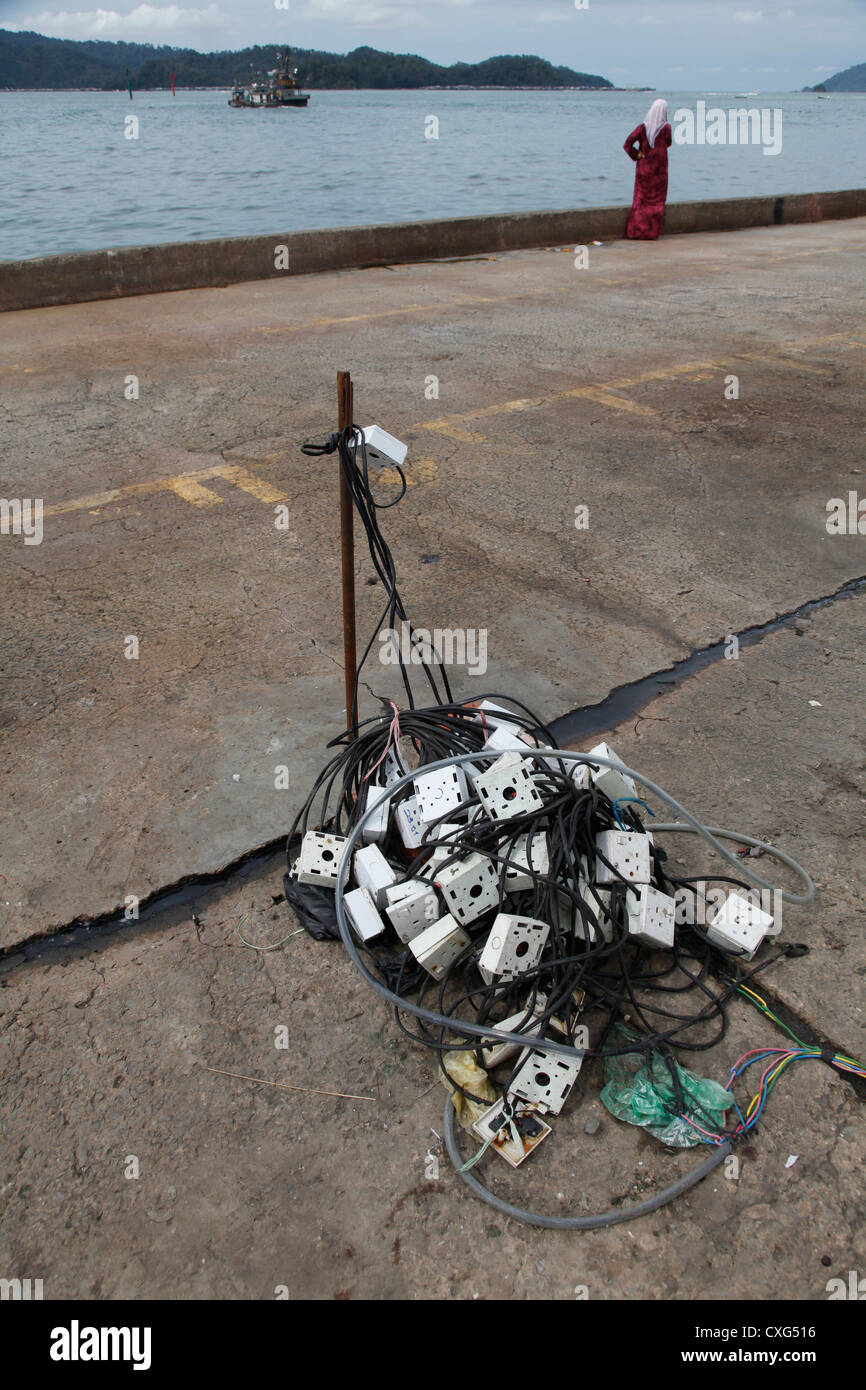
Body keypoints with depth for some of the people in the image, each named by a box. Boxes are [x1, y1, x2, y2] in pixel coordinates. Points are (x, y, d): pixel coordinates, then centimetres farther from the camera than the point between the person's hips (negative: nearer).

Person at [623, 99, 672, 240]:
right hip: (659, 169, -1)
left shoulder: (643, 127, -6)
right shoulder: (665, 127, -9)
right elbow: (668, 143, 9)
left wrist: (637, 155, -2)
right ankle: (652, 232, 4)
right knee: (656, 200, 7)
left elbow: (627, 145, -13)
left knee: (641, 199, 9)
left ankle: (637, 231, 5)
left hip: (644, 167, 1)